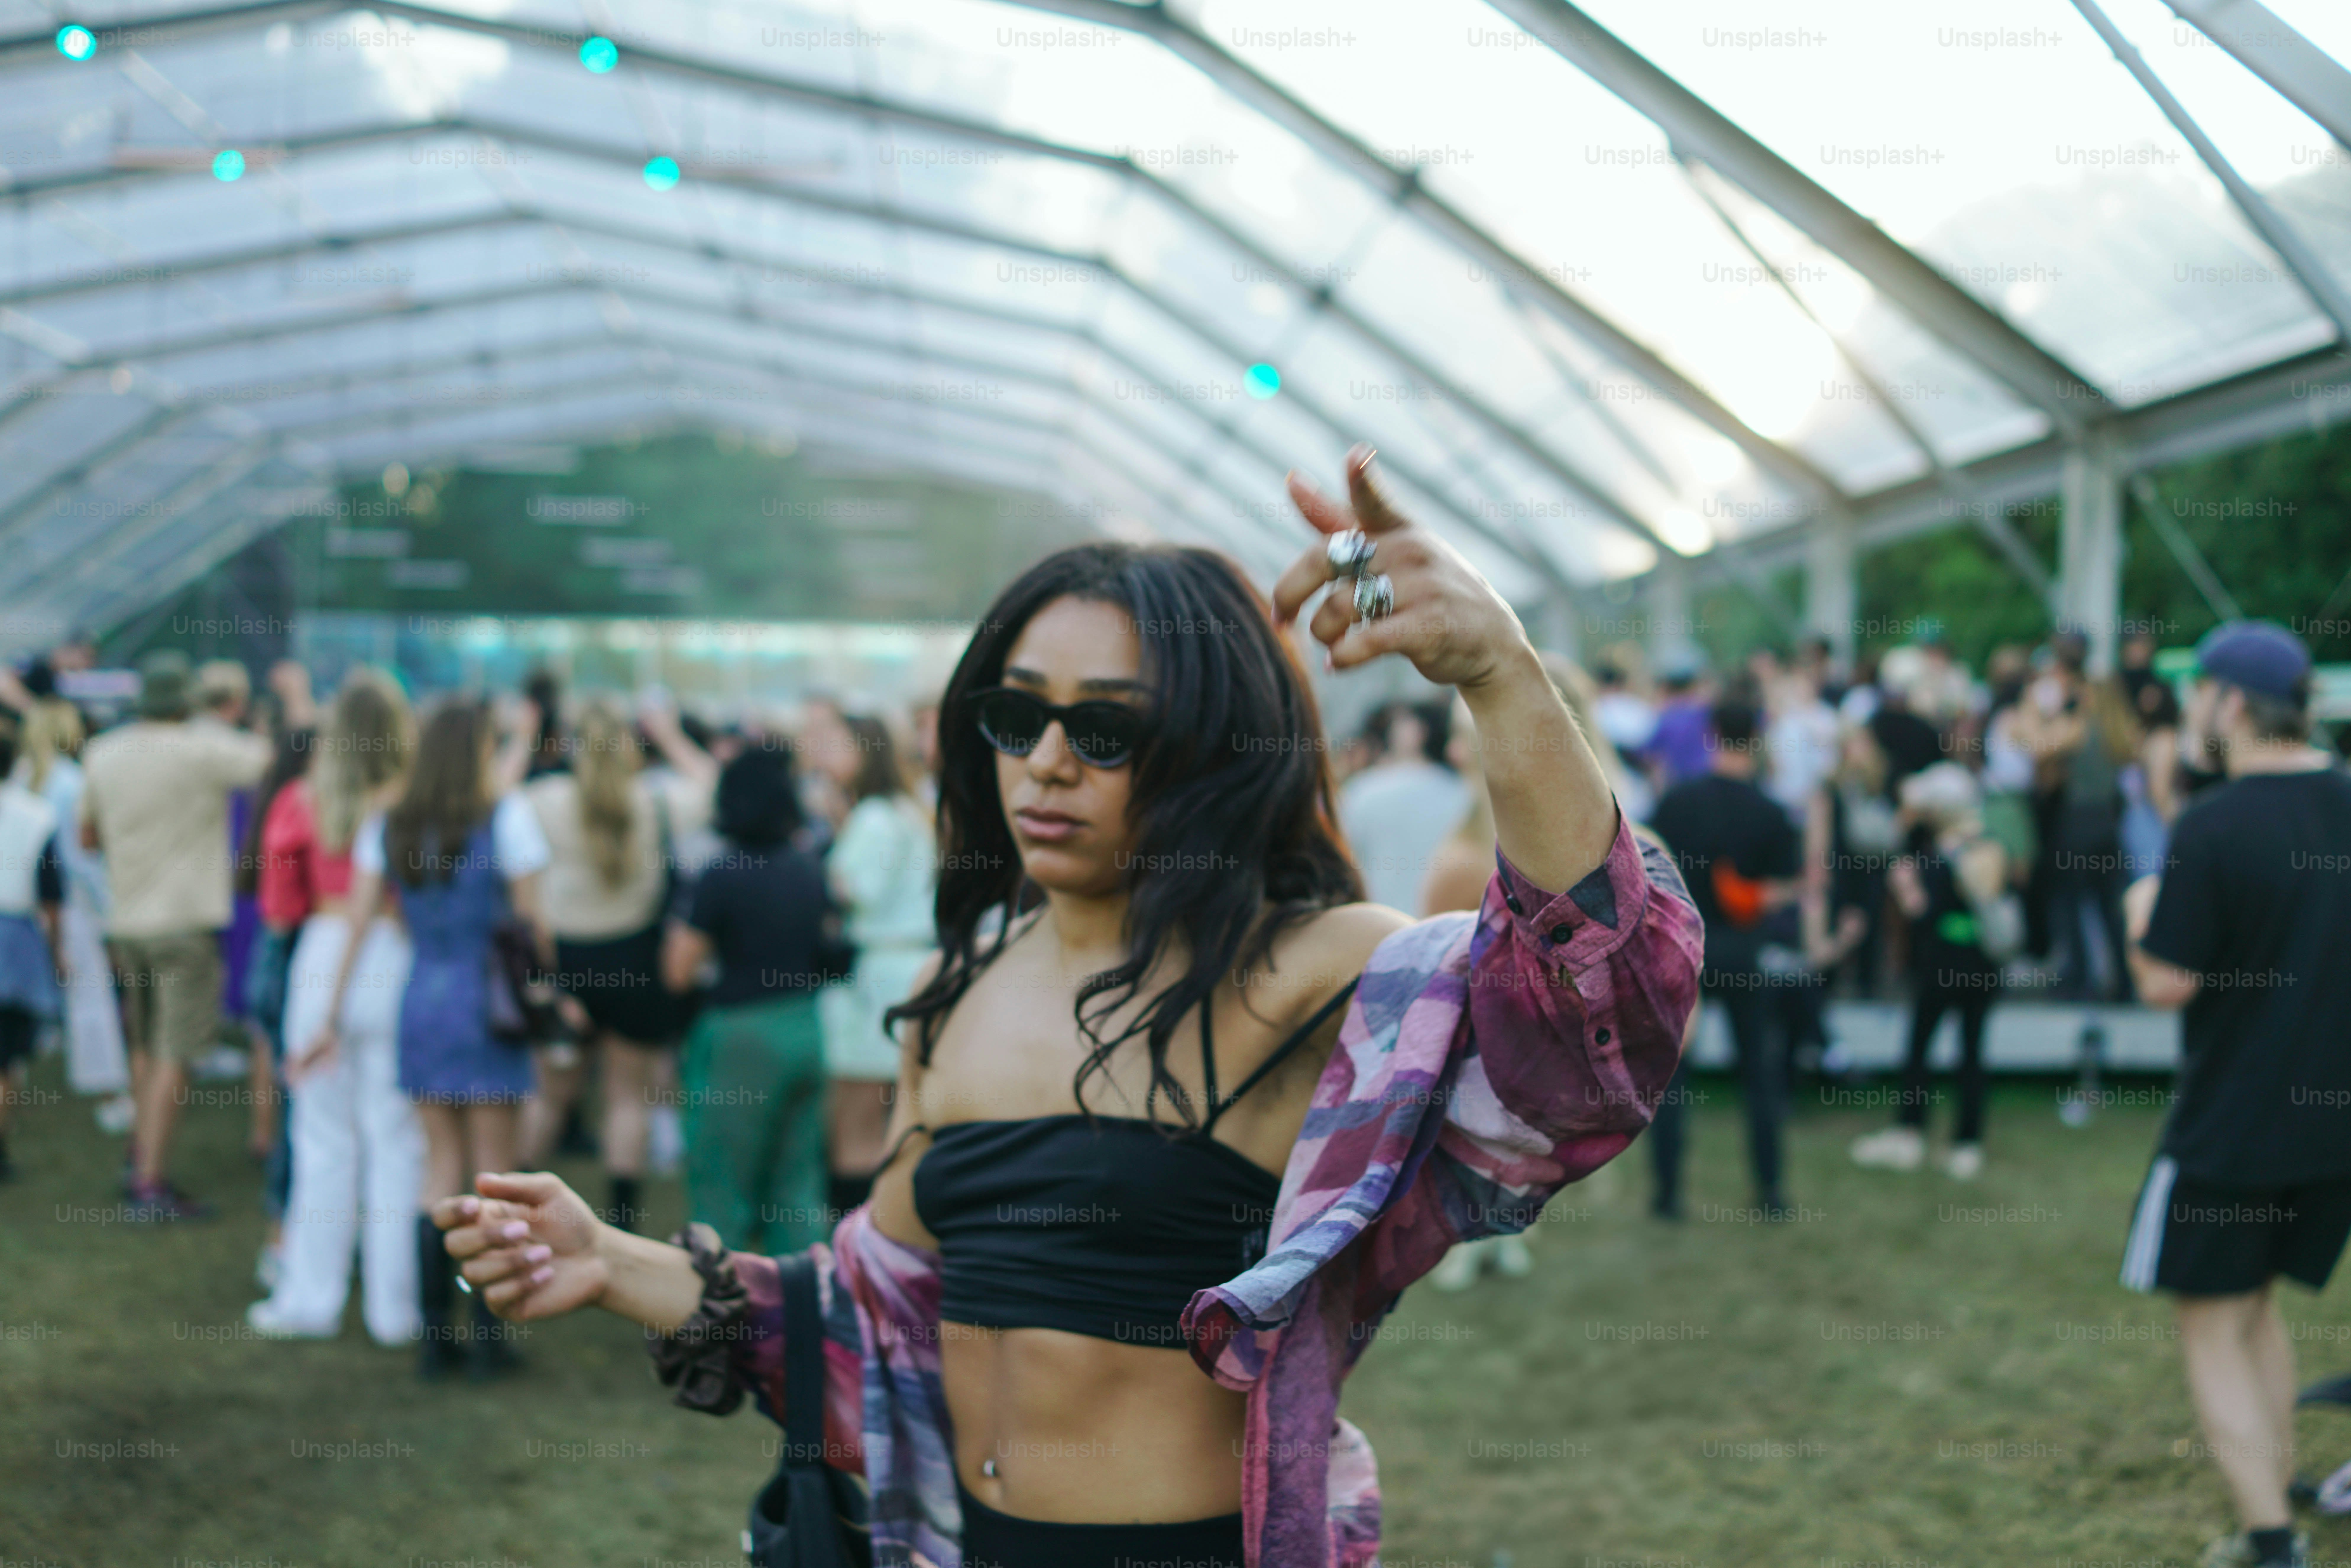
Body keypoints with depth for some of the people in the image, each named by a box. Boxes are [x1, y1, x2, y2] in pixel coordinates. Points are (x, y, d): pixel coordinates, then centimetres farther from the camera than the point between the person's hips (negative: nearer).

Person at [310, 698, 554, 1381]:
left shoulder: (387, 826, 4)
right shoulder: (506, 816, -8)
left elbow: (357, 923, 2)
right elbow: (530, 921, -6)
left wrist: (331, 1018, 5)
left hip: (421, 1003, 4)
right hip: (488, 1004, -4)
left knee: (441, 1165, 12)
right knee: (494, 1169, 4)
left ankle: (433, 1336, 12)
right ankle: (487, 1337, 5)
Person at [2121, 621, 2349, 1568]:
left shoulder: (2213, 826, -18)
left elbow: (2166, 985, -16)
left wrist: (2143, 914, 1)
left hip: (2231, 1124, -7)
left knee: (2211, 1326, 3)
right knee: (2257, 1306, 21)